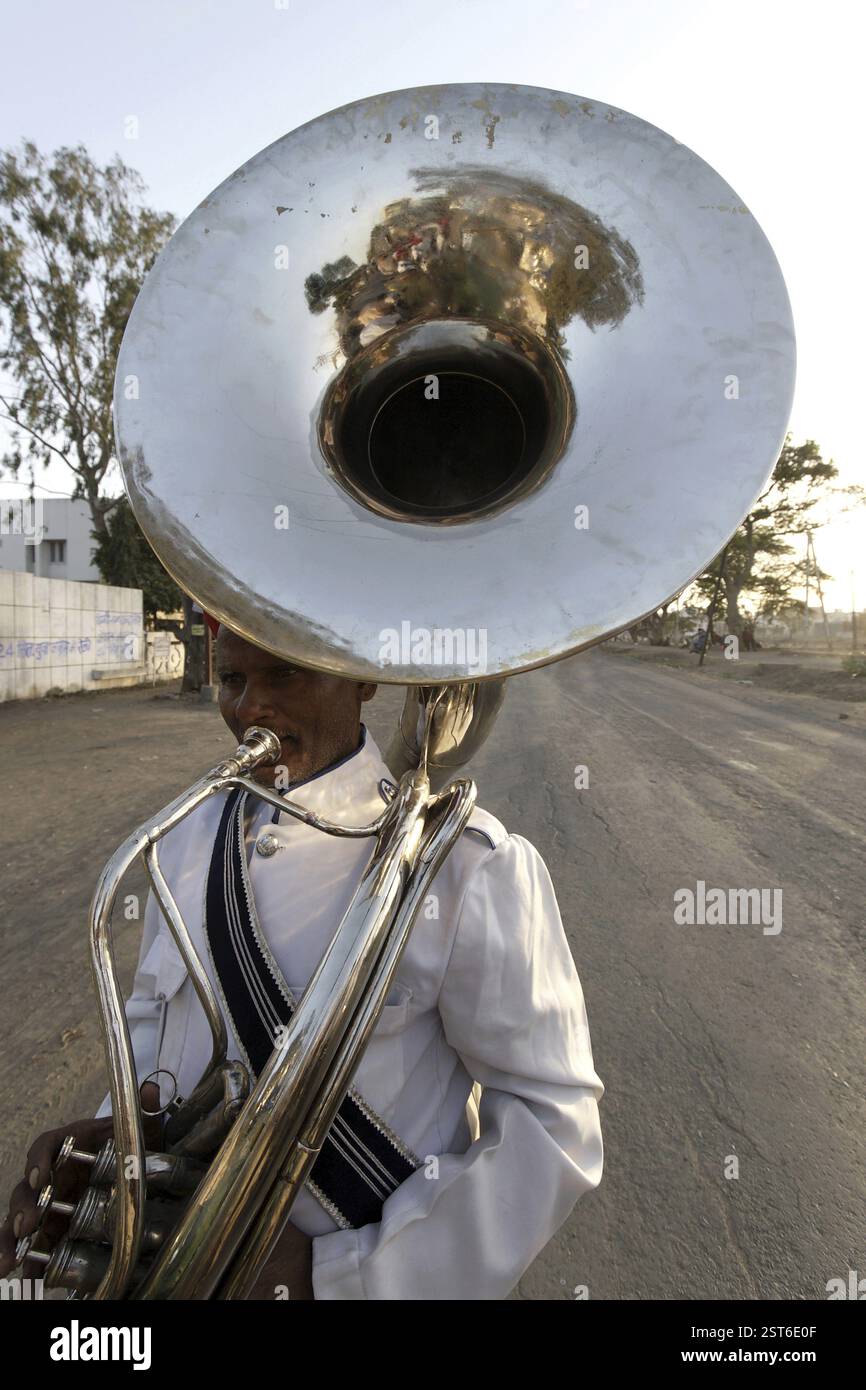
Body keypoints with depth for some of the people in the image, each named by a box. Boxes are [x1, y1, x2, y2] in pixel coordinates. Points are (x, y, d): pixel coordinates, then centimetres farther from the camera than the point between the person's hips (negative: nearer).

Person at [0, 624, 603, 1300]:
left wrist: (335, 1273, -21)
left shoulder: (469, 865, -24)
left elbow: (552, 1117, -19)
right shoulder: (193, 833, -5)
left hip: (370, 1276, -5)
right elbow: (156, 1016, 7)